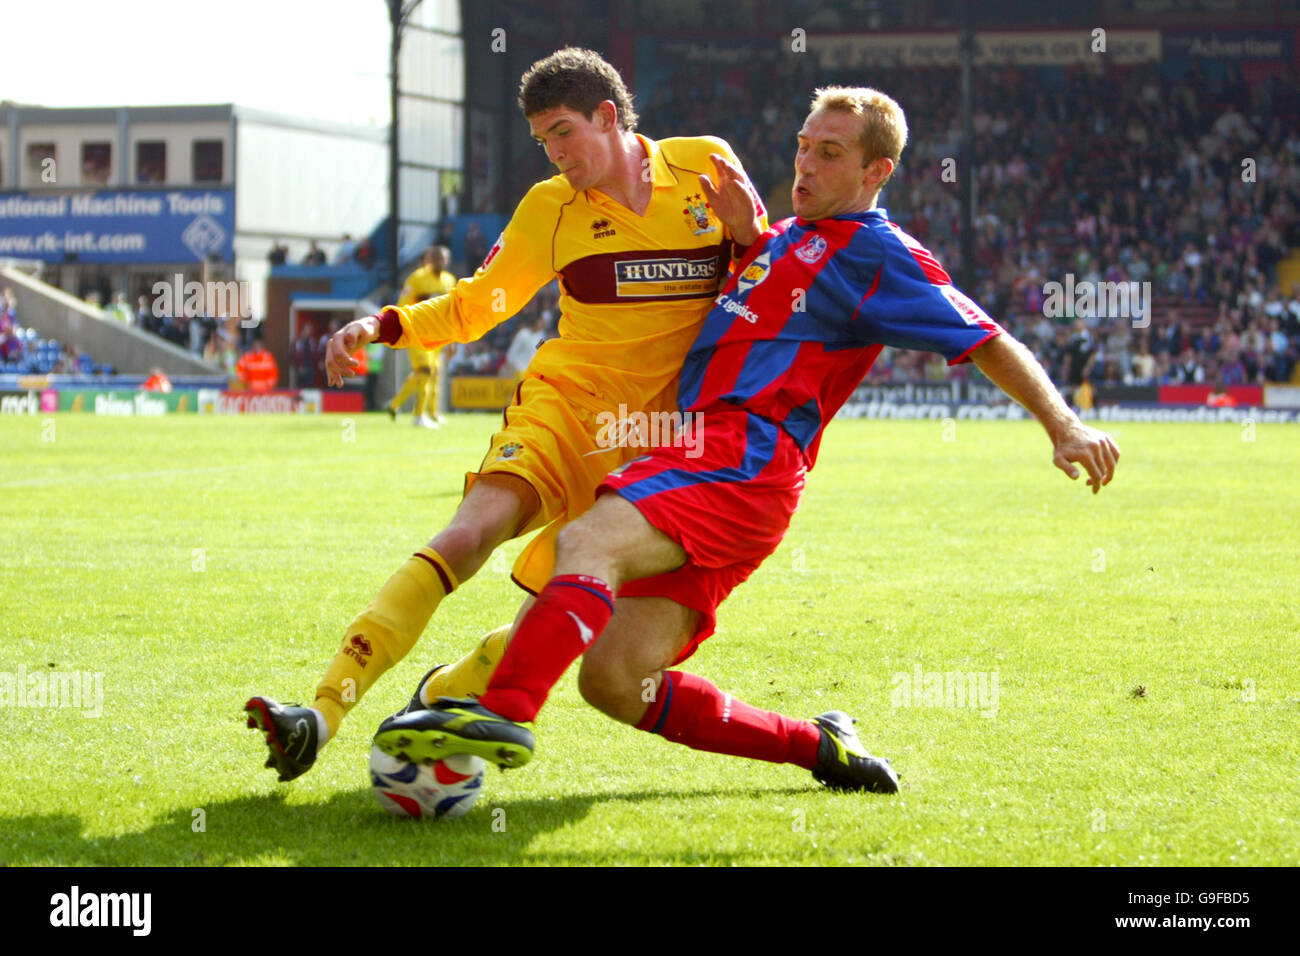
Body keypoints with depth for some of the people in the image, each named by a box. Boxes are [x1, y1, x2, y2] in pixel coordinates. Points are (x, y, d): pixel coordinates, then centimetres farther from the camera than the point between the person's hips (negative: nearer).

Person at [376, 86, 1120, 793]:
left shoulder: (879, 254, 3)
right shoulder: (790, 237, 28)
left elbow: (993, 345, 0)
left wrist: (1065, 426, -13)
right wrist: (746, 233, 17)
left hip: (744, 460, -9)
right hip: (709, 457, 9)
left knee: (591, 542, -34)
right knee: (613, 682, 0)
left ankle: (505, 710, -55)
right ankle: (820, 747, 10)